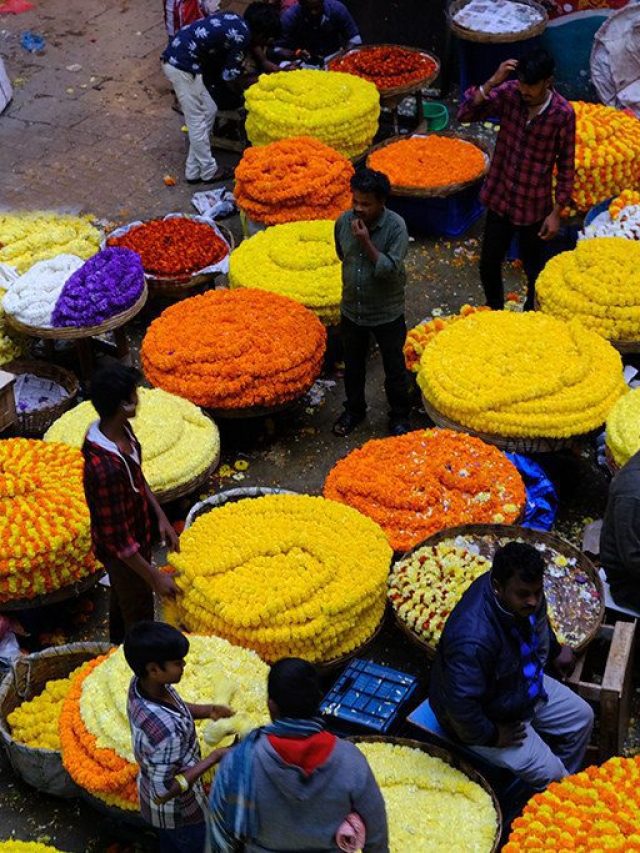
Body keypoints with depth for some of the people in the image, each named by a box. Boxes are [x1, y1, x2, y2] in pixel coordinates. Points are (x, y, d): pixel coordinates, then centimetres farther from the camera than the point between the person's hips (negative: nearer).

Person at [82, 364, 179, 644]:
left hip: (138, 533, 9)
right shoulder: (105, 467, -41)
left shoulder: (120, 428, -14)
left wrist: (160, 516, 4)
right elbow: (117, 539, -32)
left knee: (122, 598, 33)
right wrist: (155, 577, -23)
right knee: (139, 616, 15)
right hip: (123, 551, -9)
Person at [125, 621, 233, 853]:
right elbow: (164, 791, -33)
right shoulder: (165, 730, -44)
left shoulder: (141, 683, -19)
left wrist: (207, 710, -11)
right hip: (179, 810, -7)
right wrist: (213, 758, -28)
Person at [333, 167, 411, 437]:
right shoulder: (344, 222, -9)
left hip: (387, 313, -4)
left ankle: (399, 416, 32)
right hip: (352, 309, 4)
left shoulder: (396, 227, -22)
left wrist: (367, 243, -31)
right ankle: (354, 409, 42)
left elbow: (391, 270, -26)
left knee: (394, 367, 13)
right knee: (353, 365, 21)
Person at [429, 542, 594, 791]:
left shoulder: (525, 592, -17)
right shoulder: (473, 639, -44)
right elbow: (461, 704, -37)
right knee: (548, 774, -10)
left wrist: (555, 651, 23)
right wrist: (491, 736, -23)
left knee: (582, 717, 16)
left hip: (527, 684, 8)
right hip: (484, 716, -8)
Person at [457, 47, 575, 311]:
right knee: (488, 266, 14)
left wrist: (556, 213, -9)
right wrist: (492, 82, -29)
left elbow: (566, 166, -10)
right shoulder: (508, 93, -12)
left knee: (533, 270, 16)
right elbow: (464, 114, -18)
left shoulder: (563, 114, -18)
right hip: (500, 198, 3)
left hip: (534, 206, -2)